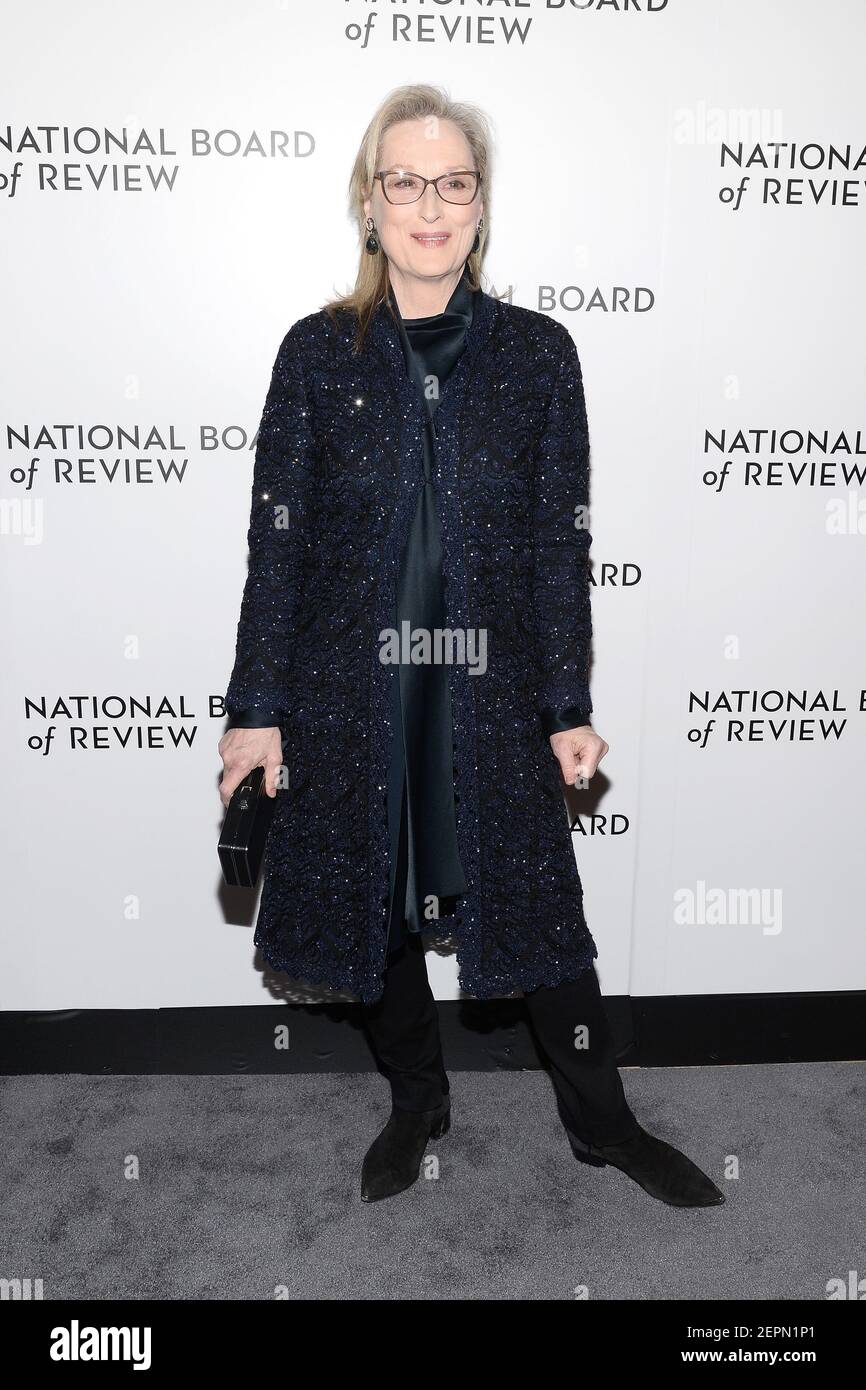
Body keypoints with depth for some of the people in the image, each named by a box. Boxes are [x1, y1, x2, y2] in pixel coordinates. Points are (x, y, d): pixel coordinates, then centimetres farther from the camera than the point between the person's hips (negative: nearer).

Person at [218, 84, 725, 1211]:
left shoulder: (538, 353, 1)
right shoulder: (319, 352, 0)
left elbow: (560, 540, 0)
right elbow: (278, 538, -1)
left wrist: (570, 705, -3)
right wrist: (258, 706, -3)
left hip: (493, 682, 0)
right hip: (352, 682, 1)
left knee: (539, 899, 8)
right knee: (376, 894, 13)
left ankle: (601, 1119, 30)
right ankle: (417, 1104, 37)